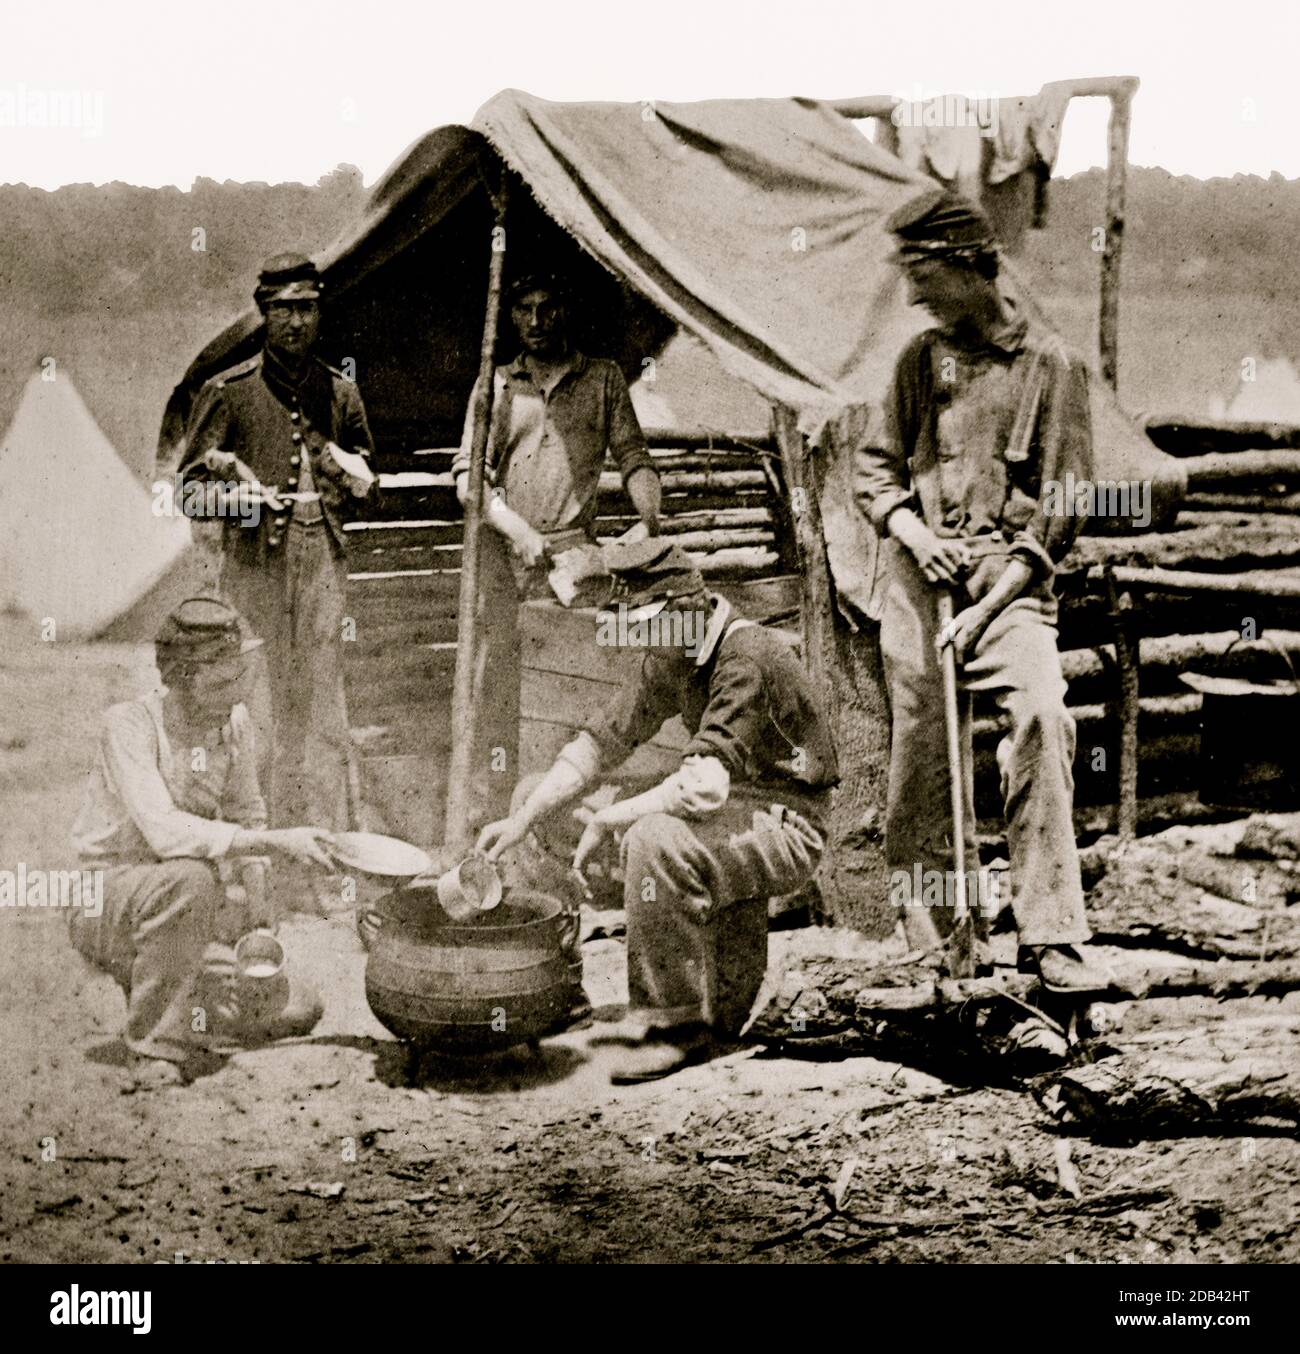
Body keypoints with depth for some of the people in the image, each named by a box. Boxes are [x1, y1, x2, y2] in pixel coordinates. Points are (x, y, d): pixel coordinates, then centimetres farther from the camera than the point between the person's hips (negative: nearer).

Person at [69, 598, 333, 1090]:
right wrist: (278, 841, -38)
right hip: (105, 903, -6)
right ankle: (158, 1047, -25)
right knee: (189, 879, -40)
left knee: (299, 1010, -8)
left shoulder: (235, 719, 0)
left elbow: (248, 820, 9)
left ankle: (163, 1001, 16)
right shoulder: (130, 723, -20)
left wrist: (258, 921, -2)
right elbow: (165, 833, -34)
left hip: (182, 915, 6)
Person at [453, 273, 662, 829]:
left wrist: (650, 517, -9)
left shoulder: (603, 378, 14)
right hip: (503, 551, 1)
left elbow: (633, 457, 11)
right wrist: (518, 530, -9)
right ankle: (487, 794, 0)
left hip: (574, 548, -1)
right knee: (493, 672, -3)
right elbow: (468, 472, 7)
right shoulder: (495, 386, 15)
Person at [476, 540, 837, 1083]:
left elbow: (704, 787, -31)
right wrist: (523, 820, 3)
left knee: (655, 840, -28)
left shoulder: (747, 657, -24)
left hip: (786, 829, -10)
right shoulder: (672, 661, 5)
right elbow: (603, 739, 10)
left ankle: (677, 1025, -17)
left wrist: (608, 820, -20)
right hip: (740, 816, 10)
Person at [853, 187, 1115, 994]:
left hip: (1011, 578, -3)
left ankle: (1051, 936, -19)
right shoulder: (922, 358, 13)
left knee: (1042, 717, -23)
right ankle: (935, 941, 16)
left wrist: (990, 607, -11)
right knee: (920, 750, 3)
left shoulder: (1051, 364, 0)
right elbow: (875, 466, 18)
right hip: (921, 576, 4)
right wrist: (912, 529, -4)